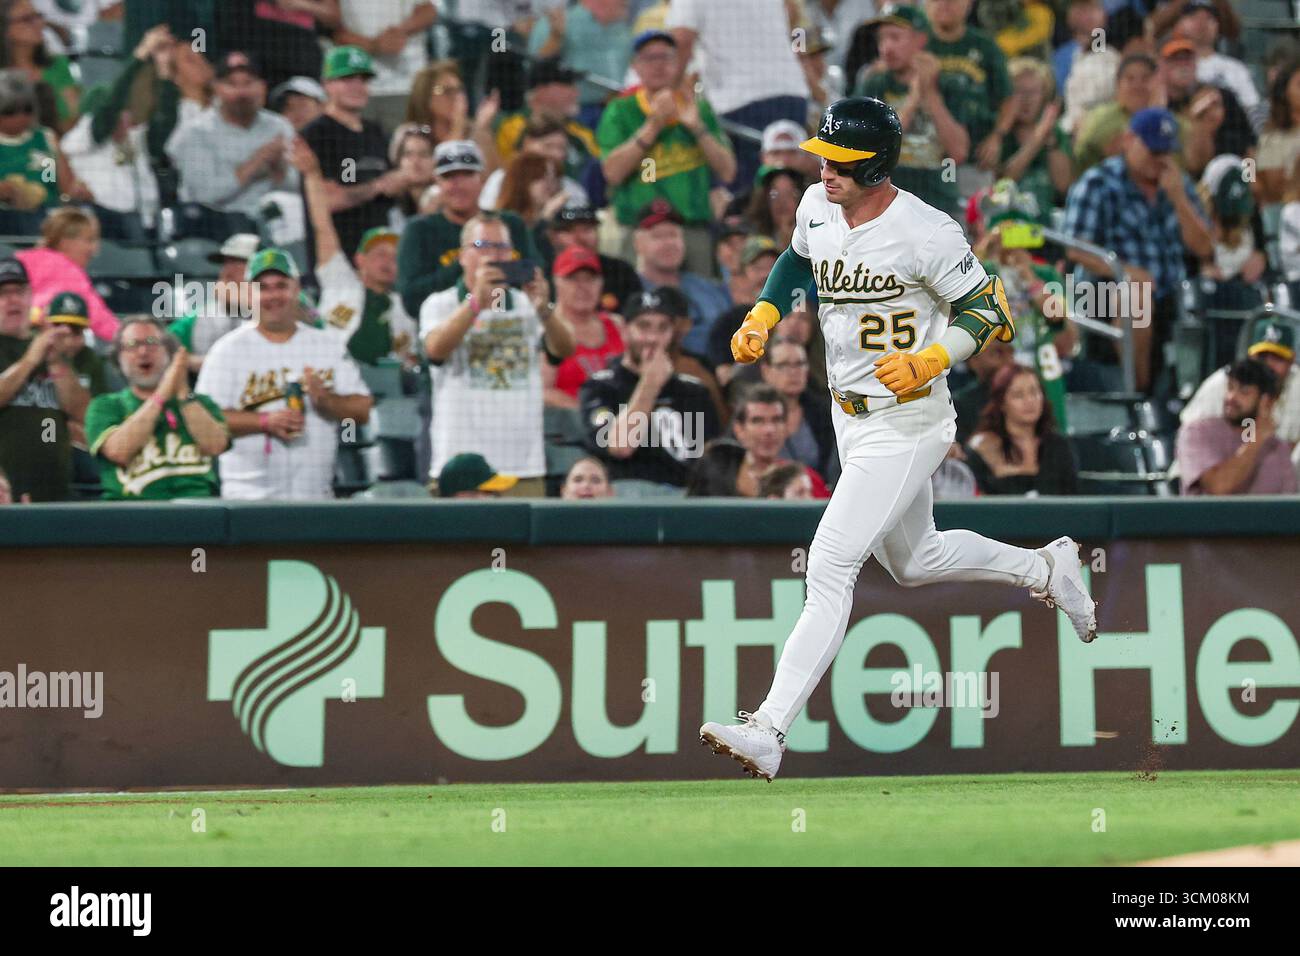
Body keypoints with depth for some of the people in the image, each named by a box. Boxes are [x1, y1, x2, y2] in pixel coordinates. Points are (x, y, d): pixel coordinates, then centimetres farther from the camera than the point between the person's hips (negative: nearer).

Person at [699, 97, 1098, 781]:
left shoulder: (925, 233, -22)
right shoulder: (818, 205, -1)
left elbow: (986, 308, -13)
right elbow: (798, 260, 20)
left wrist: (928, 361, -28)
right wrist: (762, 316, 4)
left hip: (906, 427, -9)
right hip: (850, 415, 9)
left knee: (829, 568, -17)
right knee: (914, 560, 24)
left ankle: (770, 729, -21)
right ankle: (1046, 569, 46)